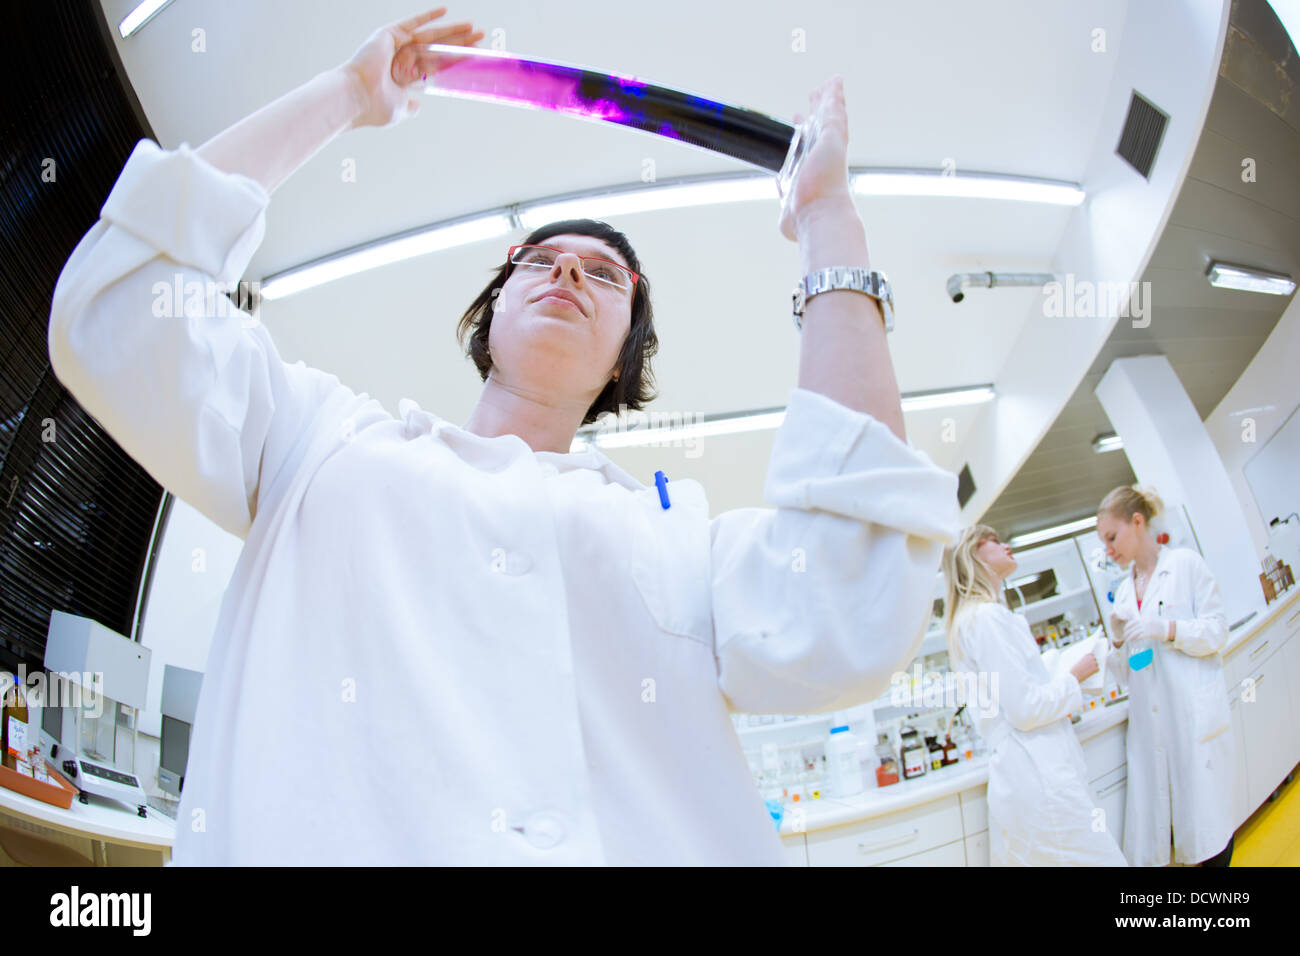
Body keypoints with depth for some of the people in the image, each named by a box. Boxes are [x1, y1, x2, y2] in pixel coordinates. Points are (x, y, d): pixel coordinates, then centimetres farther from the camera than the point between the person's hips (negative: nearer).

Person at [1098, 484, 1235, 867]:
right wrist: (1119, 641, 1)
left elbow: (1216, 632, -5)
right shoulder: (1125, 590, 16)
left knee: (1207, 821, 0)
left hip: (1194, 715, -5)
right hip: (1150, 719, 5)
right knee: (1149, 835, 2)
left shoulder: (1185, 563, 0)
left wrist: (1167, 629, -19)